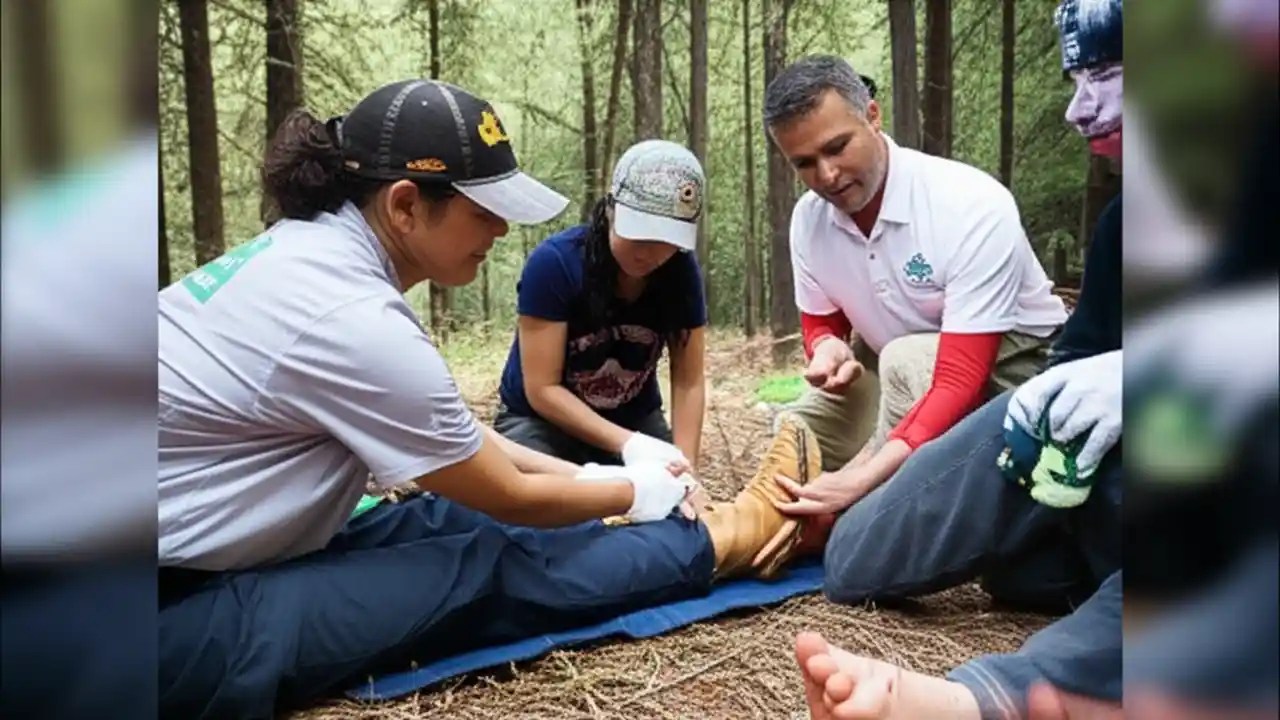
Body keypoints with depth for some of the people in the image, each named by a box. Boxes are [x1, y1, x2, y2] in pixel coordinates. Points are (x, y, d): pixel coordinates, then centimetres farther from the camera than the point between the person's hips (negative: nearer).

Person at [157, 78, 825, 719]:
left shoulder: (314, 246, 0)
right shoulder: (357, 322, -27)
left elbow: (452, 432, 10)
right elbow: (513, 498, -13)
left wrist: (591, 475, 8)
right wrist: (634, 491, 4)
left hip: (200, 551, 8)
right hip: (179, 616, -8)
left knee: (459, 517, 3)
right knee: (497, 571, -9)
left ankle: (703, 528, 13)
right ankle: (731, 532, 5)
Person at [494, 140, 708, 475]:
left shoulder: (681, 272, -14)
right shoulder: (555, 263, -26)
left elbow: (688, 382, -13)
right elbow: (542, 390, -24)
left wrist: (685, 467, -27)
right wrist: (627, 444, -34)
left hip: (634, 420, 4)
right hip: (541, 421, -3)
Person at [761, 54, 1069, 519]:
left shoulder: (974, 206, -31)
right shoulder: (808, 219, -12)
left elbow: (960, 380, -37)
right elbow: (821, 324, 3)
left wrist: (864, 476, -50)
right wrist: (828, 348, -23)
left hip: (1012, 361, -5)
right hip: (898, 369, 6)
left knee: (908, 362, -35)